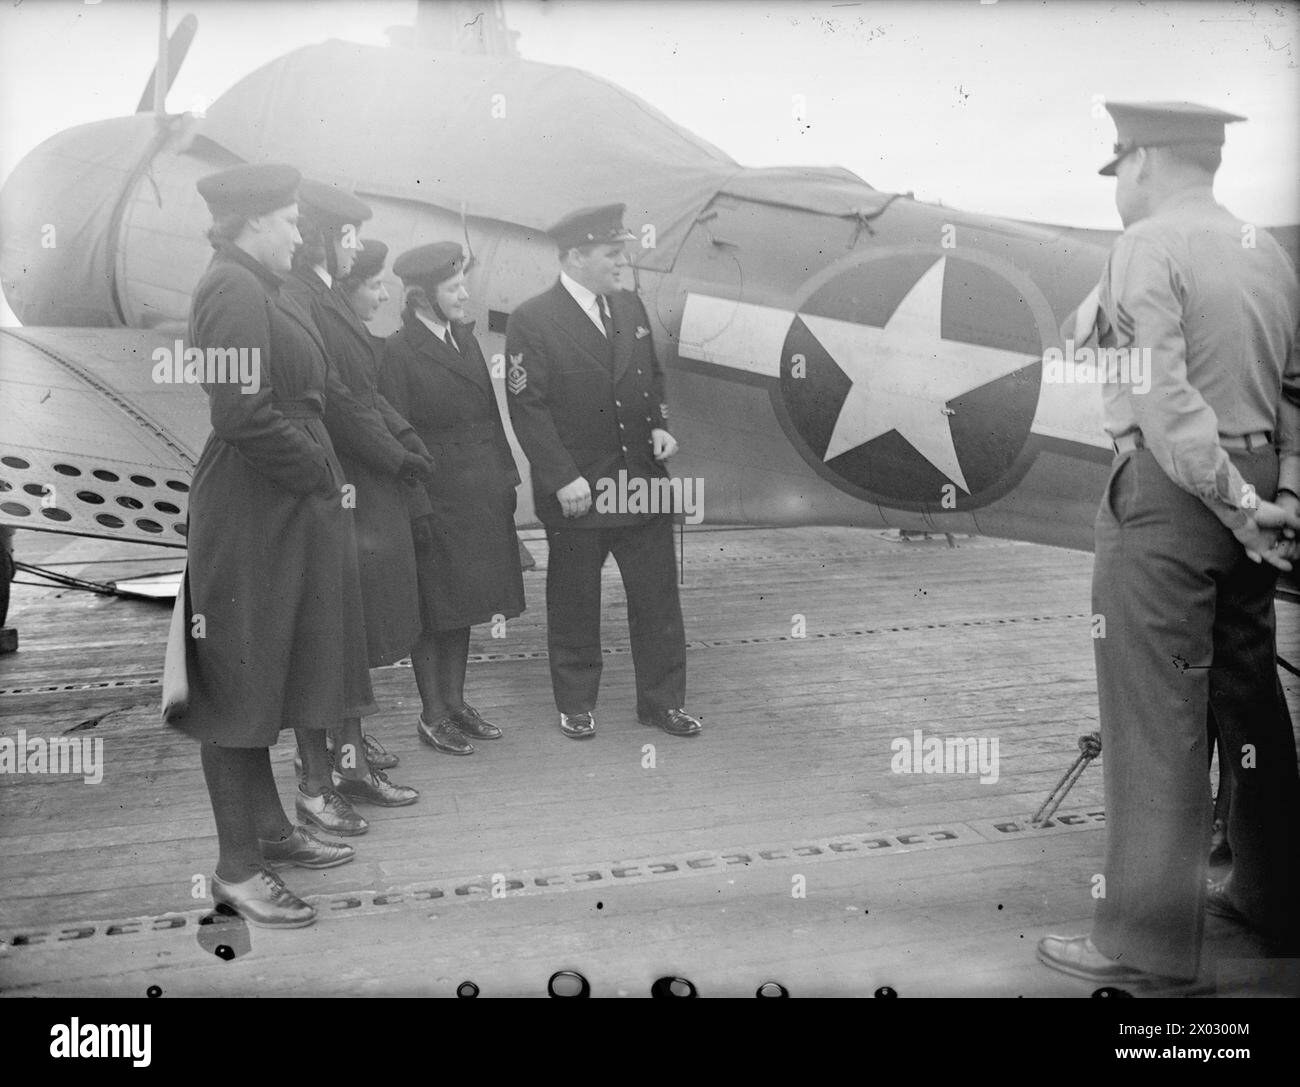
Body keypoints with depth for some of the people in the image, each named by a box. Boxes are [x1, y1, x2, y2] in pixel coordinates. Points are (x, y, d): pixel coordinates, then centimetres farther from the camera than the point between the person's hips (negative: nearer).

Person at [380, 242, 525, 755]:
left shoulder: (465, 337, 11)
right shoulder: (398, 352, -12)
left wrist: (506, 479, 10)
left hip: (480, 495, 7)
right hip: (435, 496, -7)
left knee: (463, 602, 15)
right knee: (432, 610, 4)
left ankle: (455, 703, 27)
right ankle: (432, 715, 15)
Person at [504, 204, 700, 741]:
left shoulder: (630, 306, 9)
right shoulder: (531, 321, -10)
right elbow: (527, 407, -12)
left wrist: (659, 426, 0)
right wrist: (563, 479, -16)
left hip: (642, 479, 5)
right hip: (576, 490, -5)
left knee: (657, 596, 8)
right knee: (575, 602, 9)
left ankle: (662, 699, 21)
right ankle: (576, 705, 24)